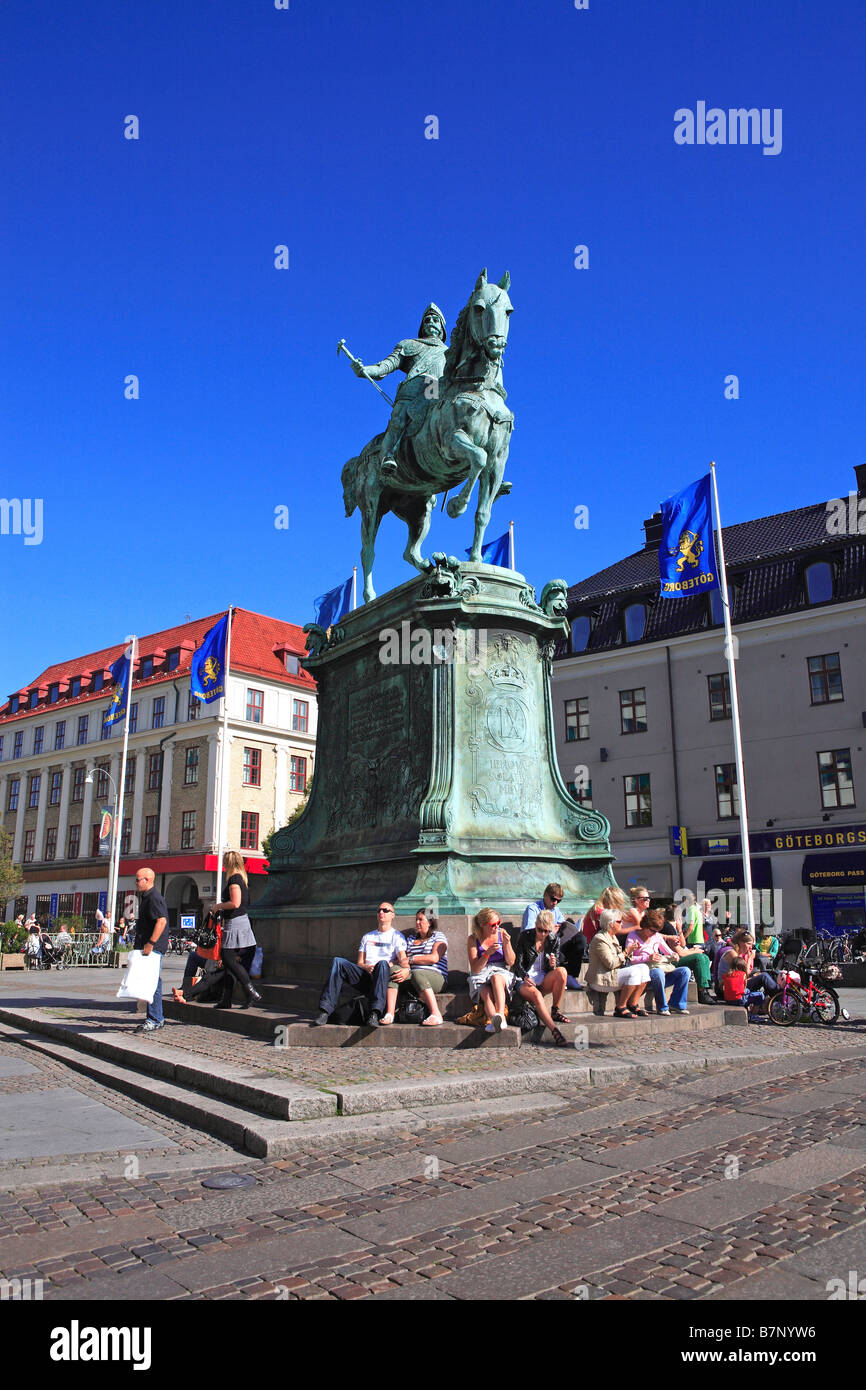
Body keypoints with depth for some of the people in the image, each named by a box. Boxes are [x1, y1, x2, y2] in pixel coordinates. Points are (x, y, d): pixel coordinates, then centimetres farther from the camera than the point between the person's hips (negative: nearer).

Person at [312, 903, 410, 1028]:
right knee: (338, 962, -19)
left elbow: (402, 958, -2)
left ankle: (375, 1013, -50)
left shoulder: (397, 936, 15)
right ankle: (325, 1010, -29)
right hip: (365, 976, 4)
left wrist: (406, 967, -26)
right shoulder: (367, 937, 29)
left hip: (382, 979, -4)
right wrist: (367, 967, -3)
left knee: (383, 963, -38)